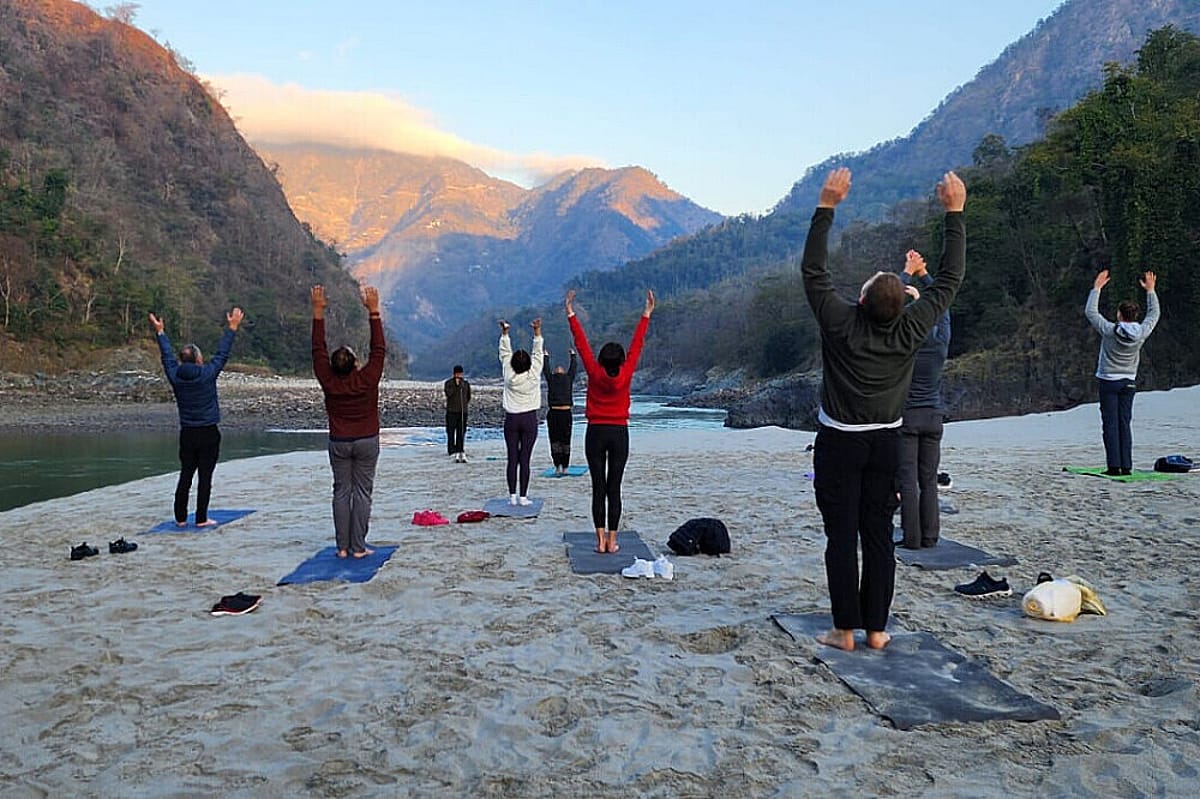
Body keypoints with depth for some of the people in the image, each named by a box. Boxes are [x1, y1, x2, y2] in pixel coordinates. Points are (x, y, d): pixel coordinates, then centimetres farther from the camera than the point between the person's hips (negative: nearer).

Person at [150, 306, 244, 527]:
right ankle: (201, 519, 0)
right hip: (208, 434, -4)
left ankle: (181, 517, 14)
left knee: (185, 476, 10)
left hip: (187, 434, 4)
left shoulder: (175, 376, -2)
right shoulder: (207, 374, -11)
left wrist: (160, 332, 27)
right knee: (205, 477, -1)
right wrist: (232, 328, 5)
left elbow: (167, 356, 14)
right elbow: (222, 353, -2)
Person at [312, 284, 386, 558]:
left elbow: (318, 350, -2)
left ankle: (342, 547, 8)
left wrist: (318, 312, 1)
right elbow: (379, 349, -9)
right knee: (362, 493, 2)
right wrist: (374, 312, -7)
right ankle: (358, 547, 3)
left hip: (338, 443, 2)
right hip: (367, 442, -2)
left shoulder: (328, 382, -9)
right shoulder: (367, 380, -14)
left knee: (341, 492, 8)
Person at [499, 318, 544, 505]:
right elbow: (537, 353, -1)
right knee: (524, 459, -1)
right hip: (529, 419, -1)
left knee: (512, 459, 3)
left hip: (511, 419, 1)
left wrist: (504, 332, 5)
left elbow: (504, 353, 3)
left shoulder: (509, 375, -6)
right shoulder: (533, 375, -9)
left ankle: (512, 496, 3)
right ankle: (523, 496, -1)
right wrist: (537, 332, -2)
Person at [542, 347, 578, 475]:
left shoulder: (551, 379, 6)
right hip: (566, 413, 0)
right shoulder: (568, 378, 6)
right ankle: (564, 467, 8)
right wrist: (573, 355, 38)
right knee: (565, 441, 7)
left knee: (554, 441, 4)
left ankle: (557, 465, -9)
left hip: (553, 413, 0)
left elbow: (545, 369, 23)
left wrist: (546, 357, 39)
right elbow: (573, 368, 22)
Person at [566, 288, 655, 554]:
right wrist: (647, 314, 2)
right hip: (619, 434, 0)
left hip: (596, 433, 0)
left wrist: (571, 313, -1)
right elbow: (637, 345, -3)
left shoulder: (594, 374, -8)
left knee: (598, 488, 3)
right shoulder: (625, 376, -8)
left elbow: (581, 344, -5)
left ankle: (601, 540, 0)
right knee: (614, 488, 3)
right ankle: (612, 541, 3)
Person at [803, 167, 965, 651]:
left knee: (841, 537, 1)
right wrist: (954, 212, 5)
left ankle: (845, 630, 5)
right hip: (884, 445, 3)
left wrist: (827, 206, -9)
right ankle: (876, 628, 14)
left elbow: (813, 270, -10)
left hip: (839, 444, -3)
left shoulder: (841, 325, -18)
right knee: (879, 537, 8)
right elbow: (949, 279, 0)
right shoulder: (911, 332, -11)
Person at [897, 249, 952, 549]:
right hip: (934, 417, 4)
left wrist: (908, 272, 5)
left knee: (908, 481, -1)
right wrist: (924, 274, 13)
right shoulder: (941, 344, -1)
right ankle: (930, 536, 11)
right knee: (929, 480, 9)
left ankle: (912, 538, -1)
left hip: (906, 417, -4)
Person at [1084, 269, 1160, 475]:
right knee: (1124, 424, 8)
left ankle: (1114, 466, -7)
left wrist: (1097, 288, 2)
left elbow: (1090, 311, -5)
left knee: (1111, 425, -3)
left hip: (1108, 382, -4)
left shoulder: (1110, 331, -16)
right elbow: (1154, 313, 13)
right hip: (1128, 382, 4)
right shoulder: (1141, 333, -6)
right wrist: (1150, 290, 23)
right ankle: (1126, 466, 6)